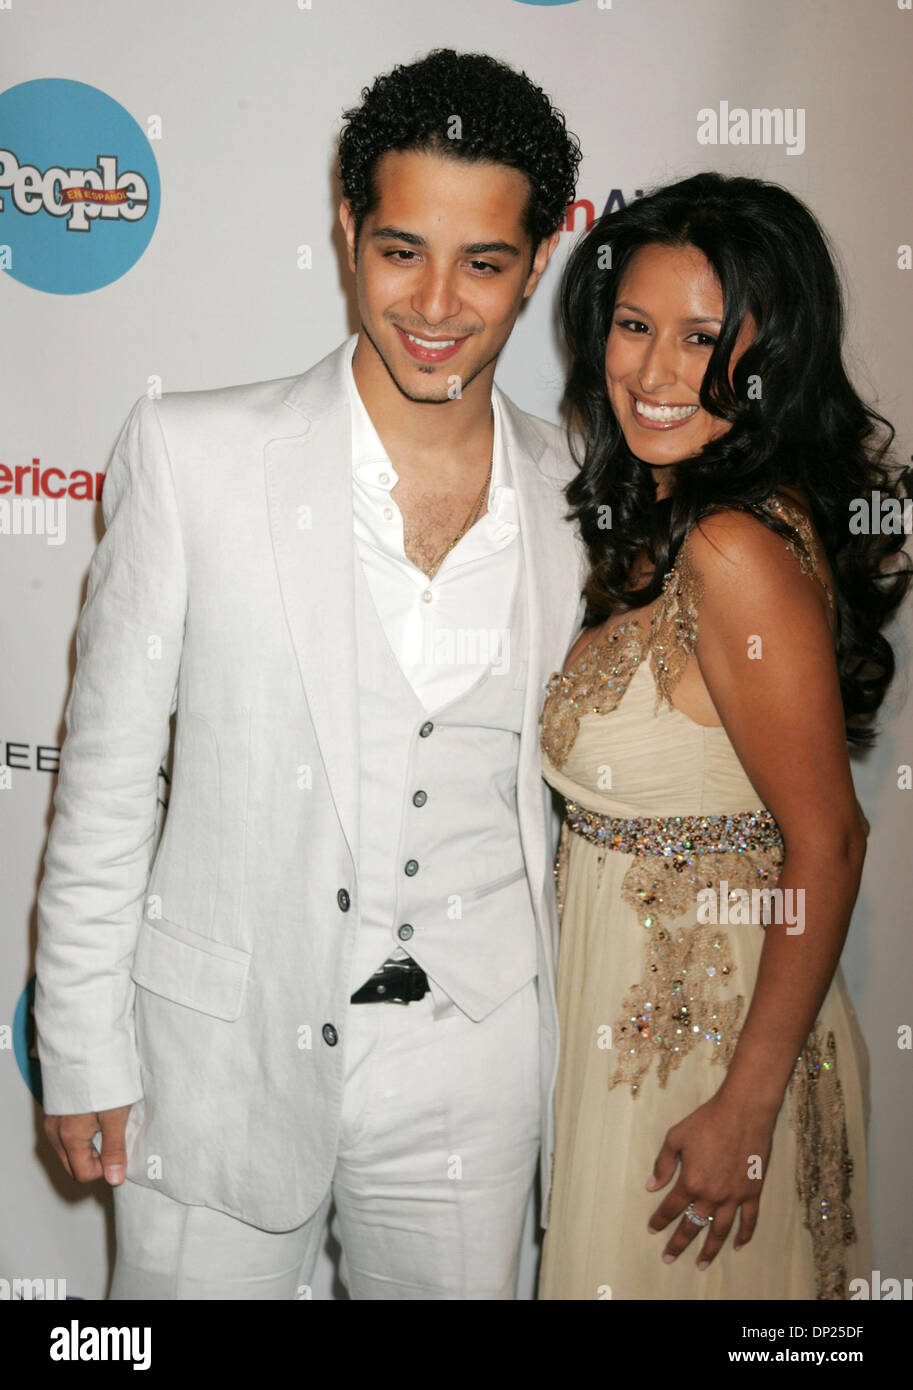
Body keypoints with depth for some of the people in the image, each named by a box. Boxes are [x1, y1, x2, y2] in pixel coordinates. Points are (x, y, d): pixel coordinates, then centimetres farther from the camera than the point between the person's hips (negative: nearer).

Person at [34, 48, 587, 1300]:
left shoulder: (577, 495, -2)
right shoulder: (190, 454, -11)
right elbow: (105, 769, -6)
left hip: (474, 1066, 3)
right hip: (224, 1055, -2)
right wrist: (84, 1050, -4)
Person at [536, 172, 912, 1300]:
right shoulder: (662, 514, 4)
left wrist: (746, 1108, -19)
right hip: (627, 1003, 9)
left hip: (708, 1032, -9)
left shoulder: (739, 551, -25)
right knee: (610, 1261, 25)